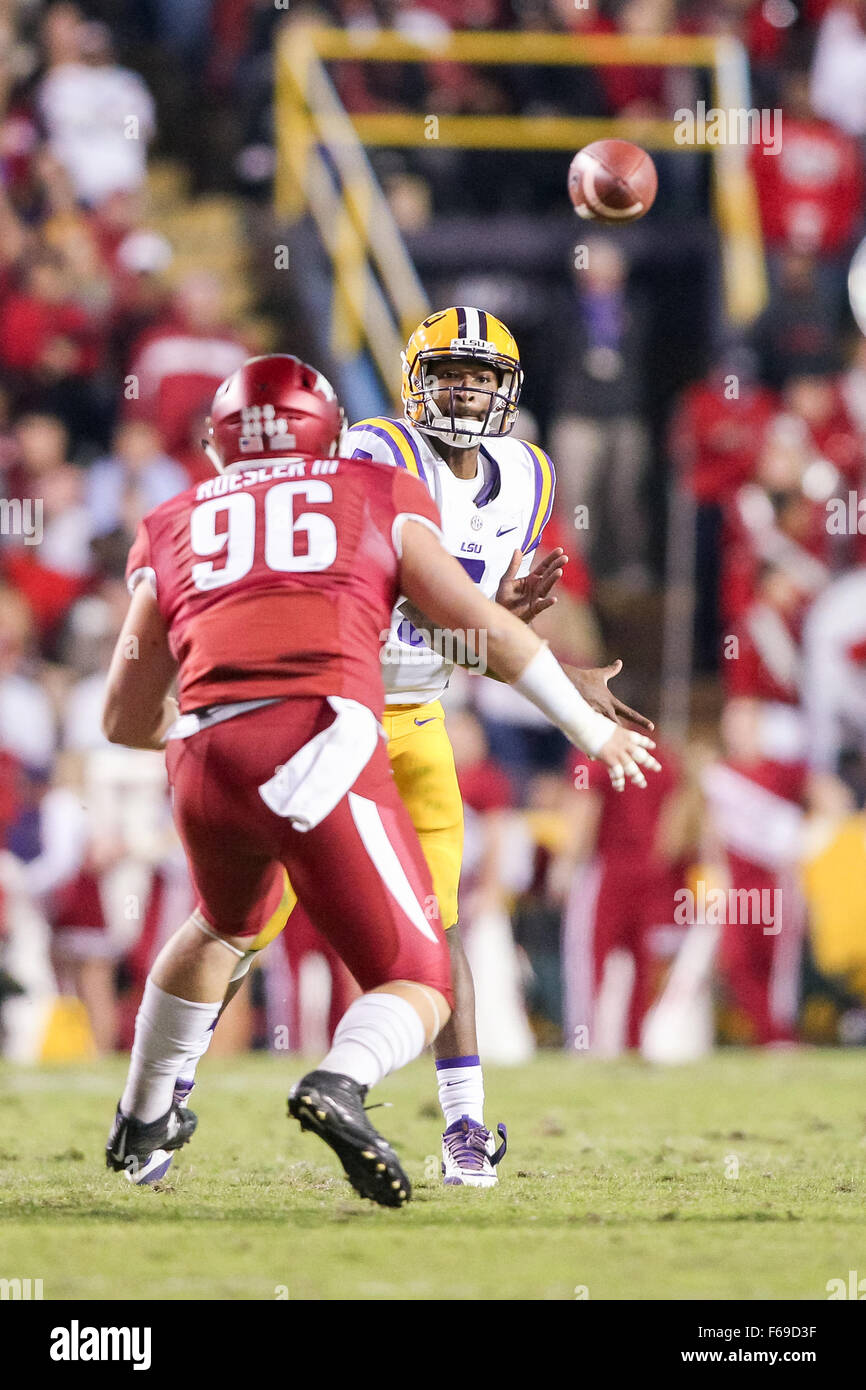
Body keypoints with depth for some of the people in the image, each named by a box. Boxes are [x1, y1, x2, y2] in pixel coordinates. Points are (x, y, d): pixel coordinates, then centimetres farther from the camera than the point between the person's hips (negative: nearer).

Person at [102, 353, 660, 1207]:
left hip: (206, 758, 4)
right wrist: (590, 729, 23)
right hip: (324, 748, -3)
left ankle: (142, 1124, 45)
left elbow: (126, 719, 24)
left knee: (226, 924, 35)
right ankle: (340, 1085, -29)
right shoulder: (376, 497, 19)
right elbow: (480, 626, 12)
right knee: (417, 990, 4)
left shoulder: (172, 529, 24)